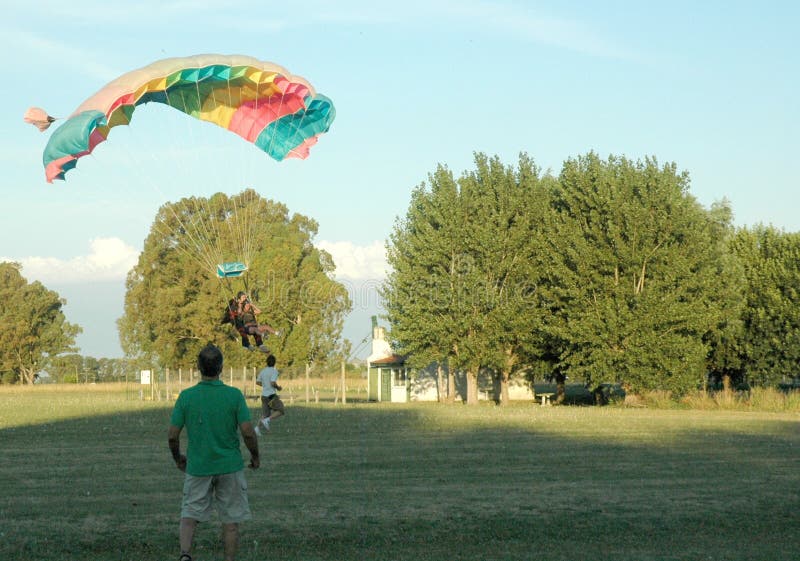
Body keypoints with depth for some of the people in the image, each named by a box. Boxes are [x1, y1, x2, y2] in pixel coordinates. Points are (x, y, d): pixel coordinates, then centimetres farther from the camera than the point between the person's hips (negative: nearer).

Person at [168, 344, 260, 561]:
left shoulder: (186, 396, -7)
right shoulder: (234, 395, -10)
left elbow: (172, 436, -4)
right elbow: (248, 432, -12)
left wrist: (178, 459, 14)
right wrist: (255, 456, 6)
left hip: (197, 467, 1)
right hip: (230, 466, -1)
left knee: (189, 515, 9)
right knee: (231, 520, 10)